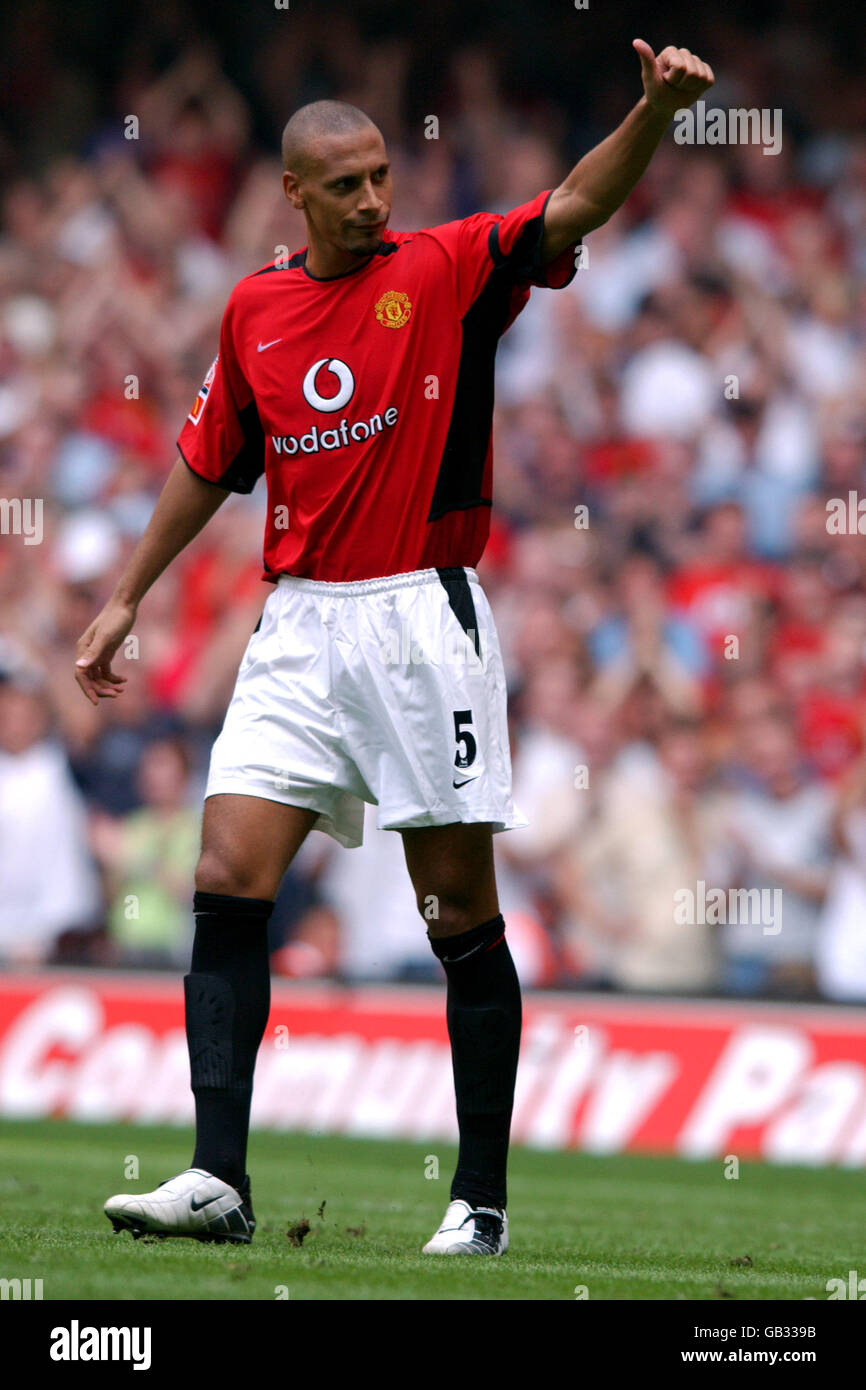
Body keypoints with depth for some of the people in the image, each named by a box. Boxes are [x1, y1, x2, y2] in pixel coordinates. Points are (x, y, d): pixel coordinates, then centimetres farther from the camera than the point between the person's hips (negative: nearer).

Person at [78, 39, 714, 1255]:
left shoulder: (446, 270, -2)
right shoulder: (254, 310, 10)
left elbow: (576, 207, -16)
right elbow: (209, 466, 22)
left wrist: (654, 111, -33)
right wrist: (127, 598, 24)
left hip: (426, 620, -4)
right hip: (300, 627, 4)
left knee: (461, 914, 0)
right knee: (228, 883, -8)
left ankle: (482, 1196, 7)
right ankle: (220, 1179, -9)